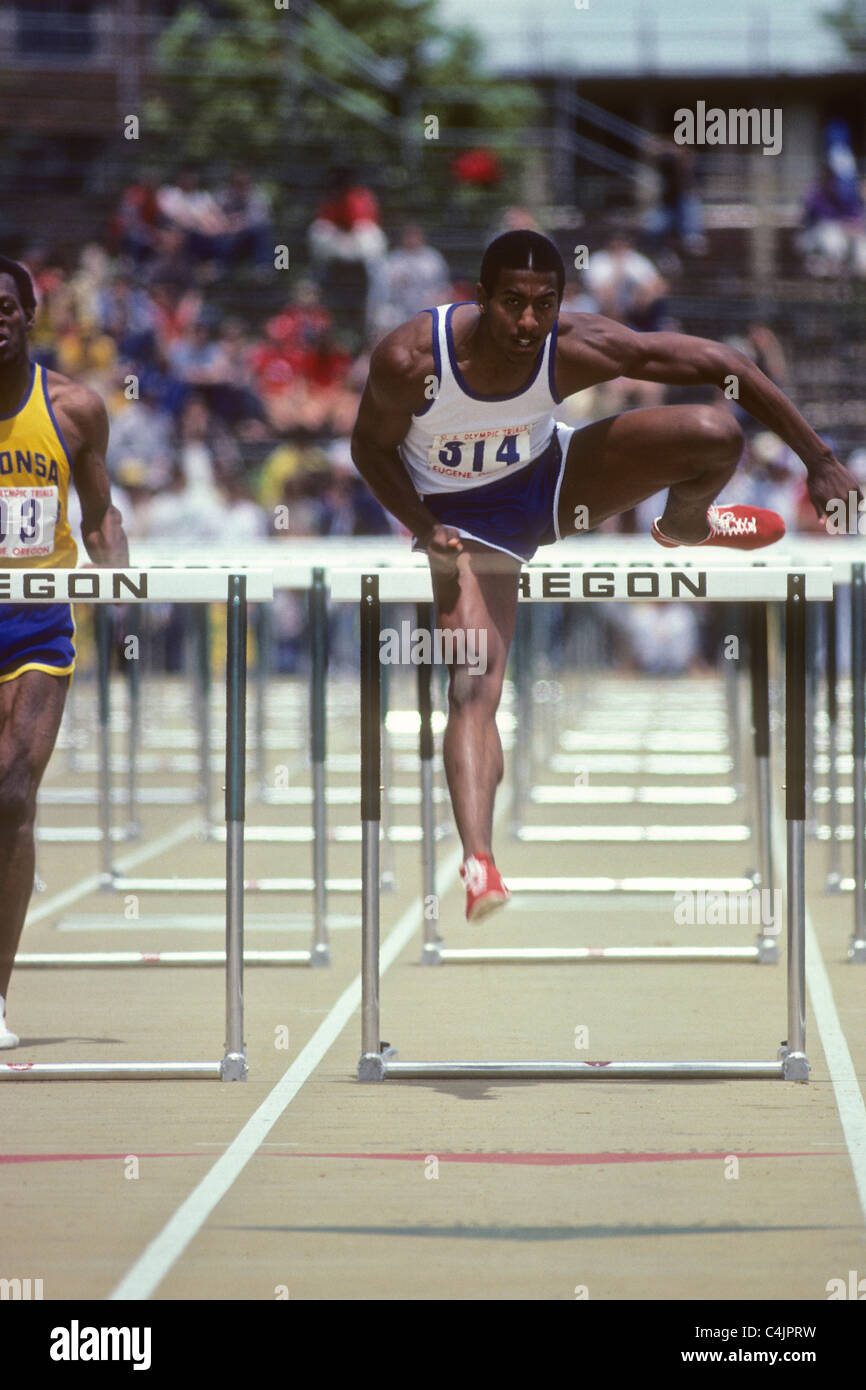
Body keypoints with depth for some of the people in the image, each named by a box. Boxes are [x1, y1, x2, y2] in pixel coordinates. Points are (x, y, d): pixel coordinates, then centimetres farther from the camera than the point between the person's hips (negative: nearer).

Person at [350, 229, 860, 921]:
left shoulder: (577, 348, -28)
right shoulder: (409, 359, -31)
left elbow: (719, 362, -21)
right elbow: (371, 448, -11)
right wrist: (426, 529, -26)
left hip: (551, 479, 2)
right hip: (466, 518, -2)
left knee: (717, 434, -16)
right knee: (473, 686, -23)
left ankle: (684, 526, 19)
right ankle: (477, 864, -28)